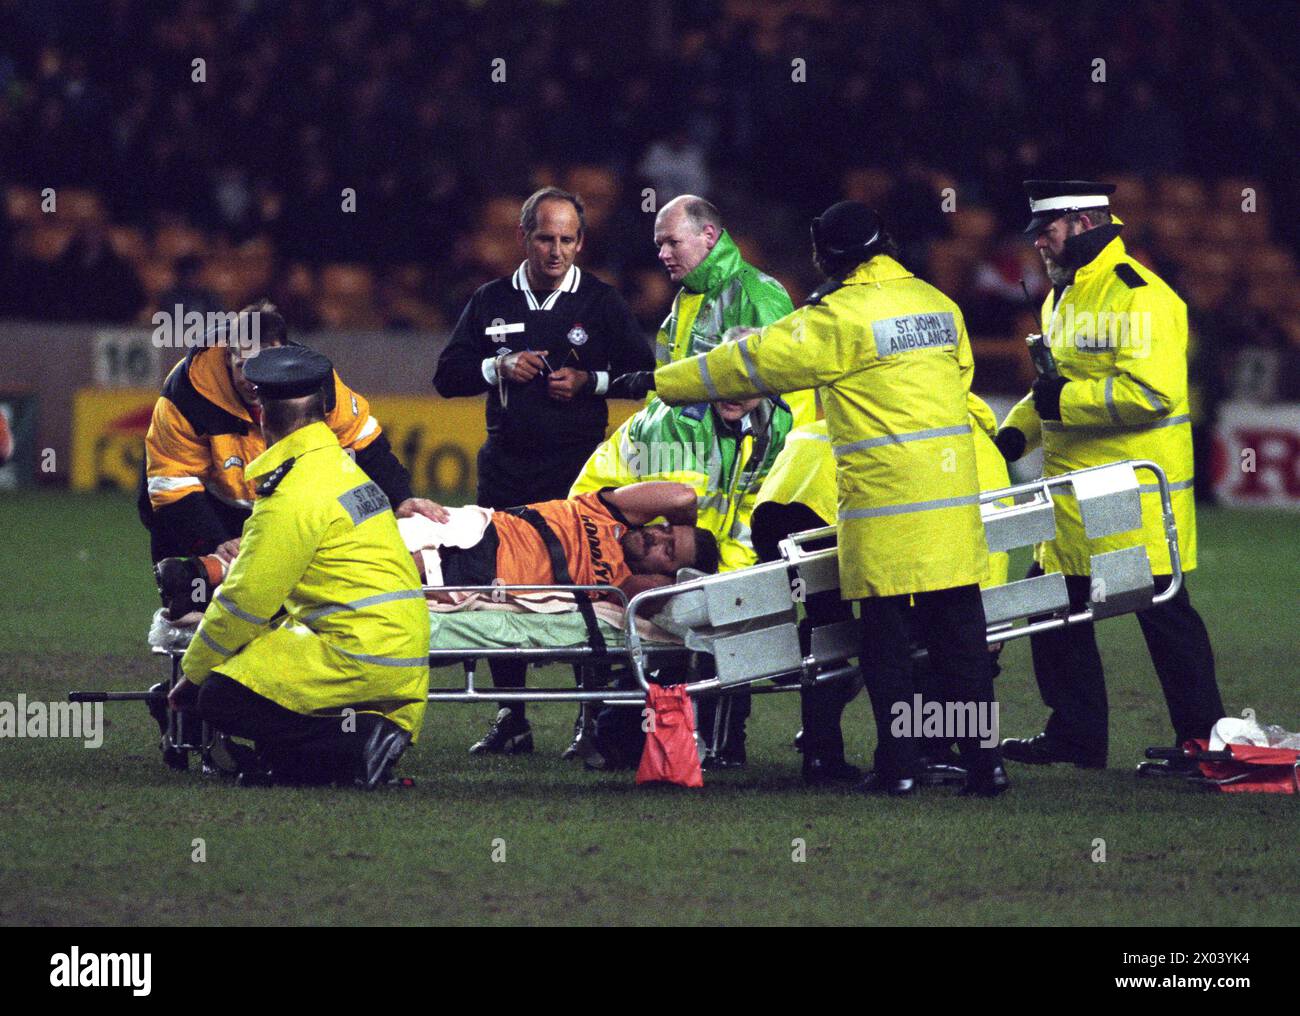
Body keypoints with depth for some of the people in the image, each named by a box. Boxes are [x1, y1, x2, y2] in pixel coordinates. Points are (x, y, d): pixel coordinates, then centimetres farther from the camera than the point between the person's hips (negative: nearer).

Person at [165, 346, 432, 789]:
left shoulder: (296, 494, -12)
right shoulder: (342, 467, 18)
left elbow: (248, 600, -9)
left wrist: (193, 671, 2)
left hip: (361, 655, -9)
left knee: (221, 698, -9)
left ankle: (357, 740, -16)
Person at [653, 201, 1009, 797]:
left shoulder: (842, 317, -9)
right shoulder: (938, 305, 11)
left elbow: (755, 362, -5)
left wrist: (666, 383, 5)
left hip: (884, 506, -6)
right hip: (954, 500, 6)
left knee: (886, 640, 3)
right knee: (959, 633, 7)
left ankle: (897, 766, 3)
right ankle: (983, 764, 4)